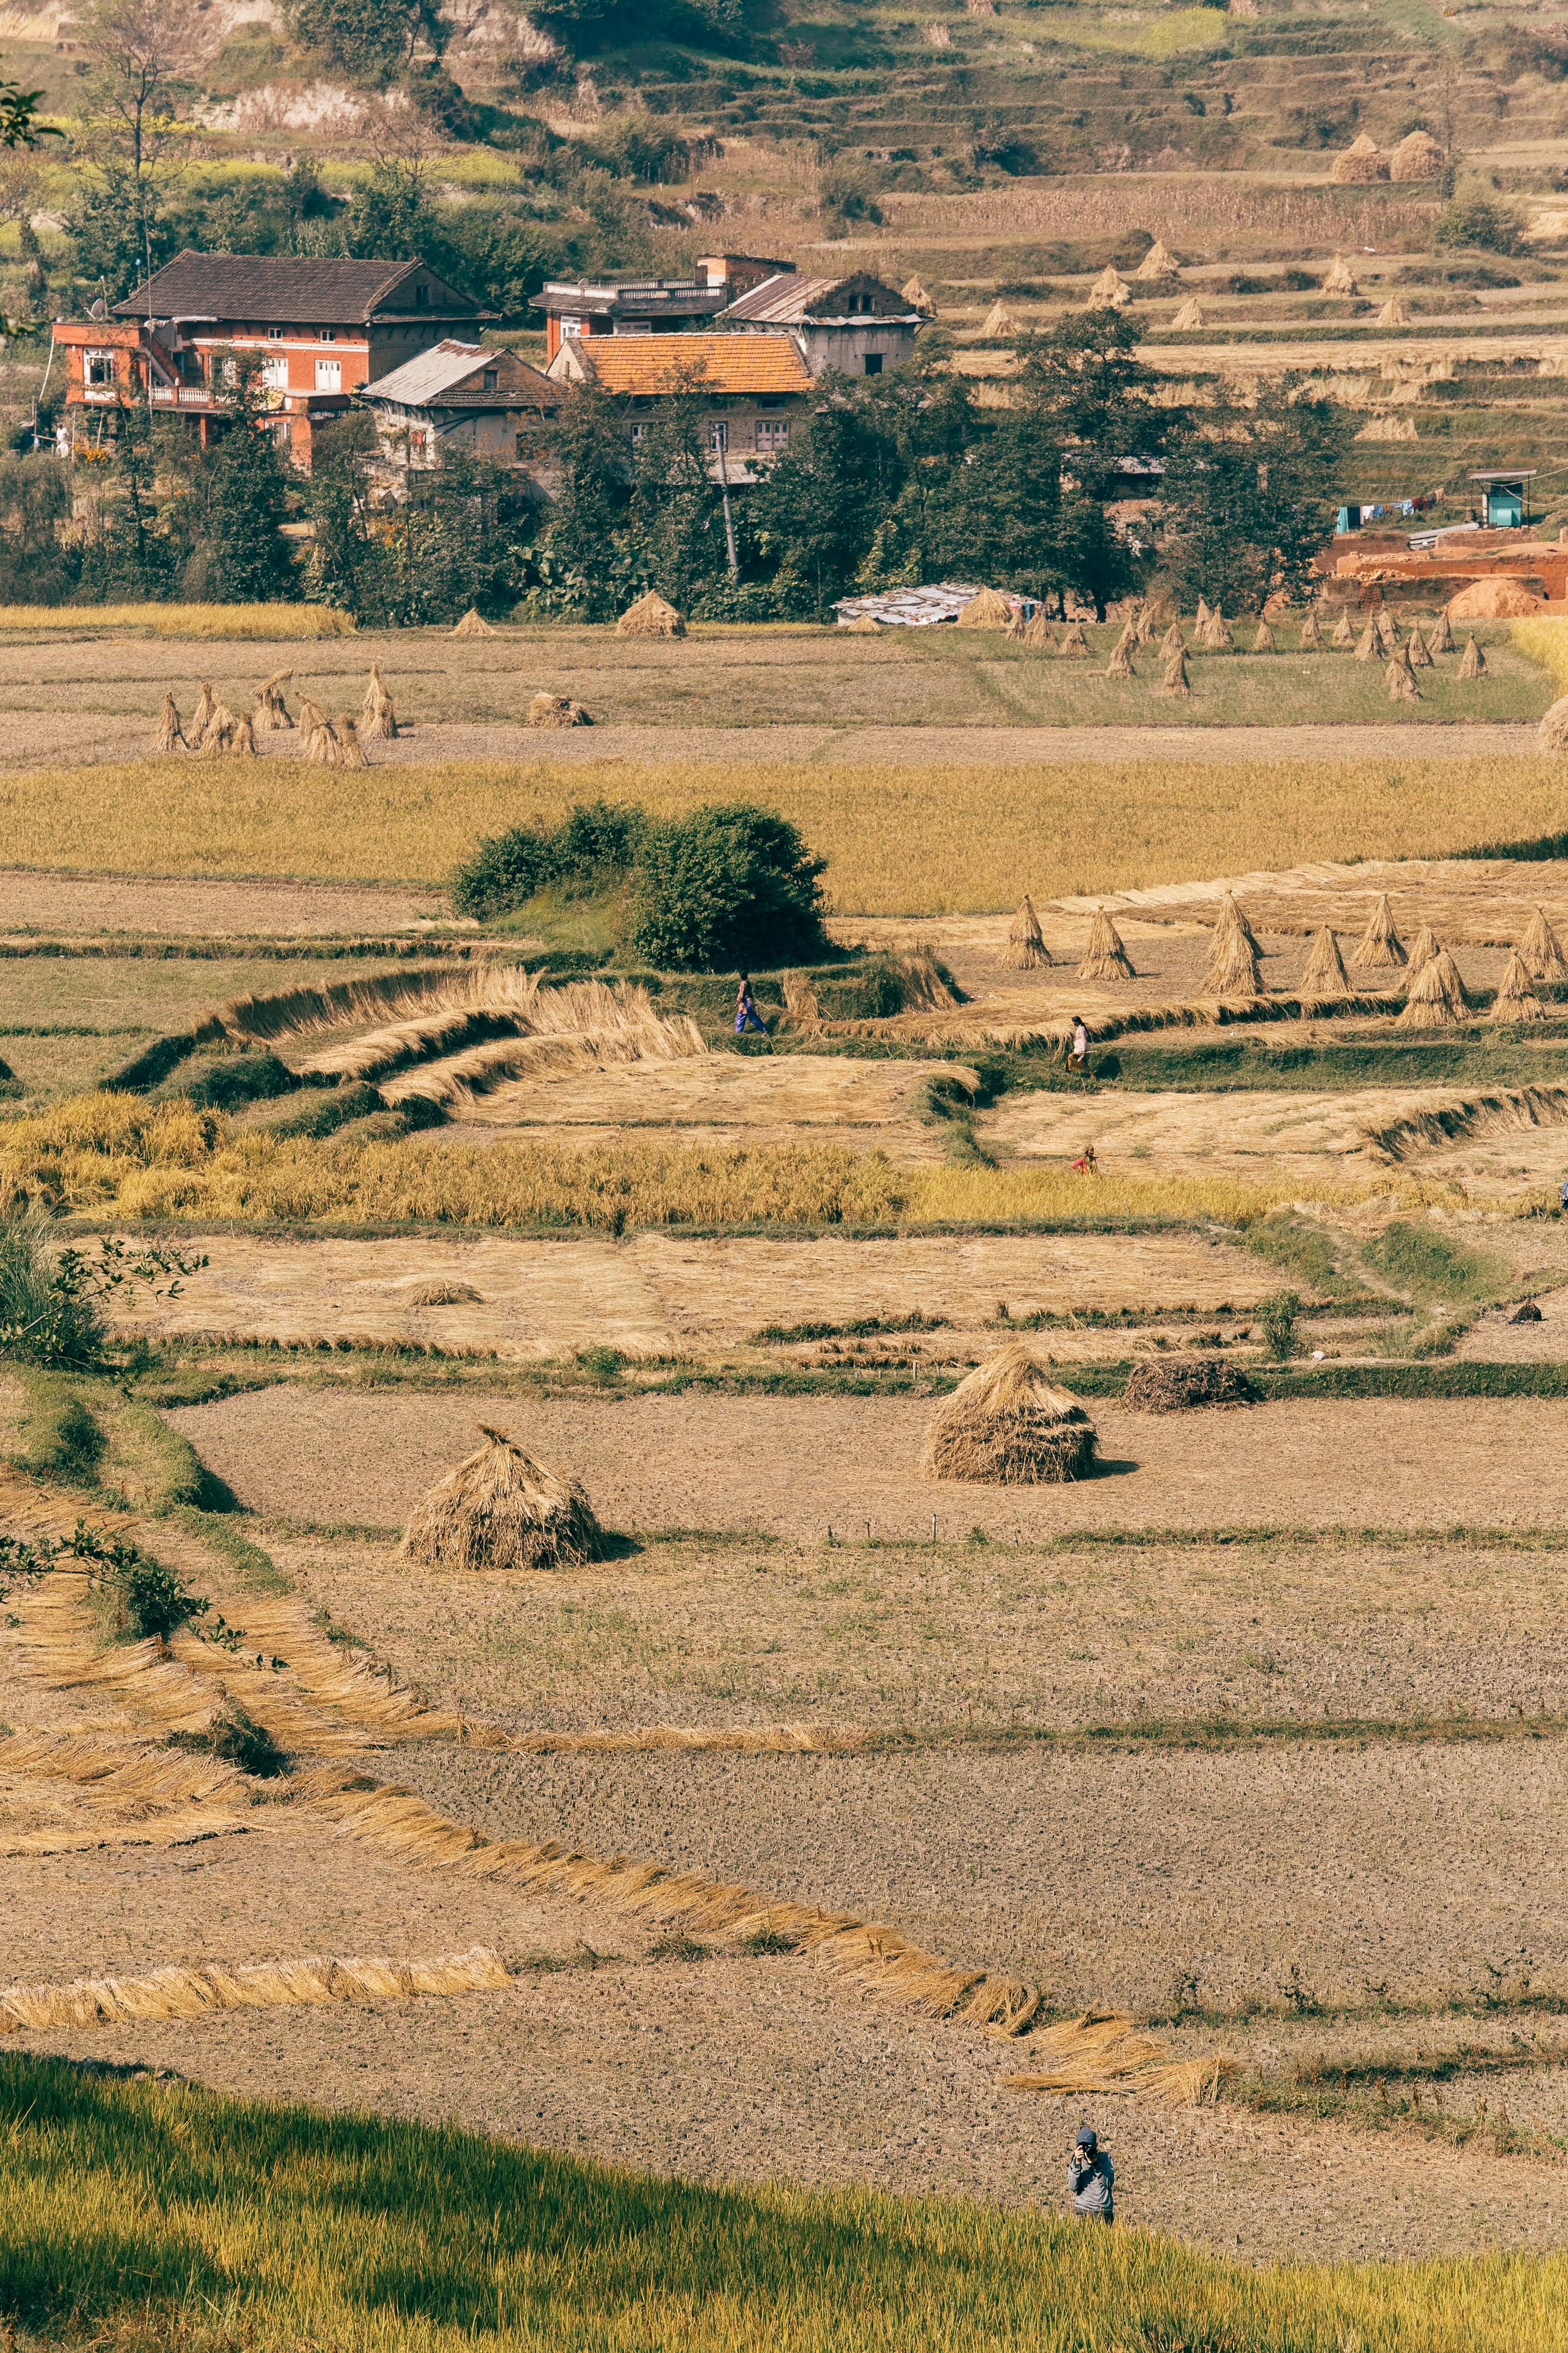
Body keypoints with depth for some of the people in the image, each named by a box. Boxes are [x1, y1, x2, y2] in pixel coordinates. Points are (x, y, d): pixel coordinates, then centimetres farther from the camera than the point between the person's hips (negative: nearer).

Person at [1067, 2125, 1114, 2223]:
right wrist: (1077, 2163, -15)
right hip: (1083, 2211, 0)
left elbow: (1109, 2182, -5)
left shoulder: (1105, 2157, 6)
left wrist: (1096, 2163, -14)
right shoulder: (1075, 2160, 6)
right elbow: (1073, 2187, -6)